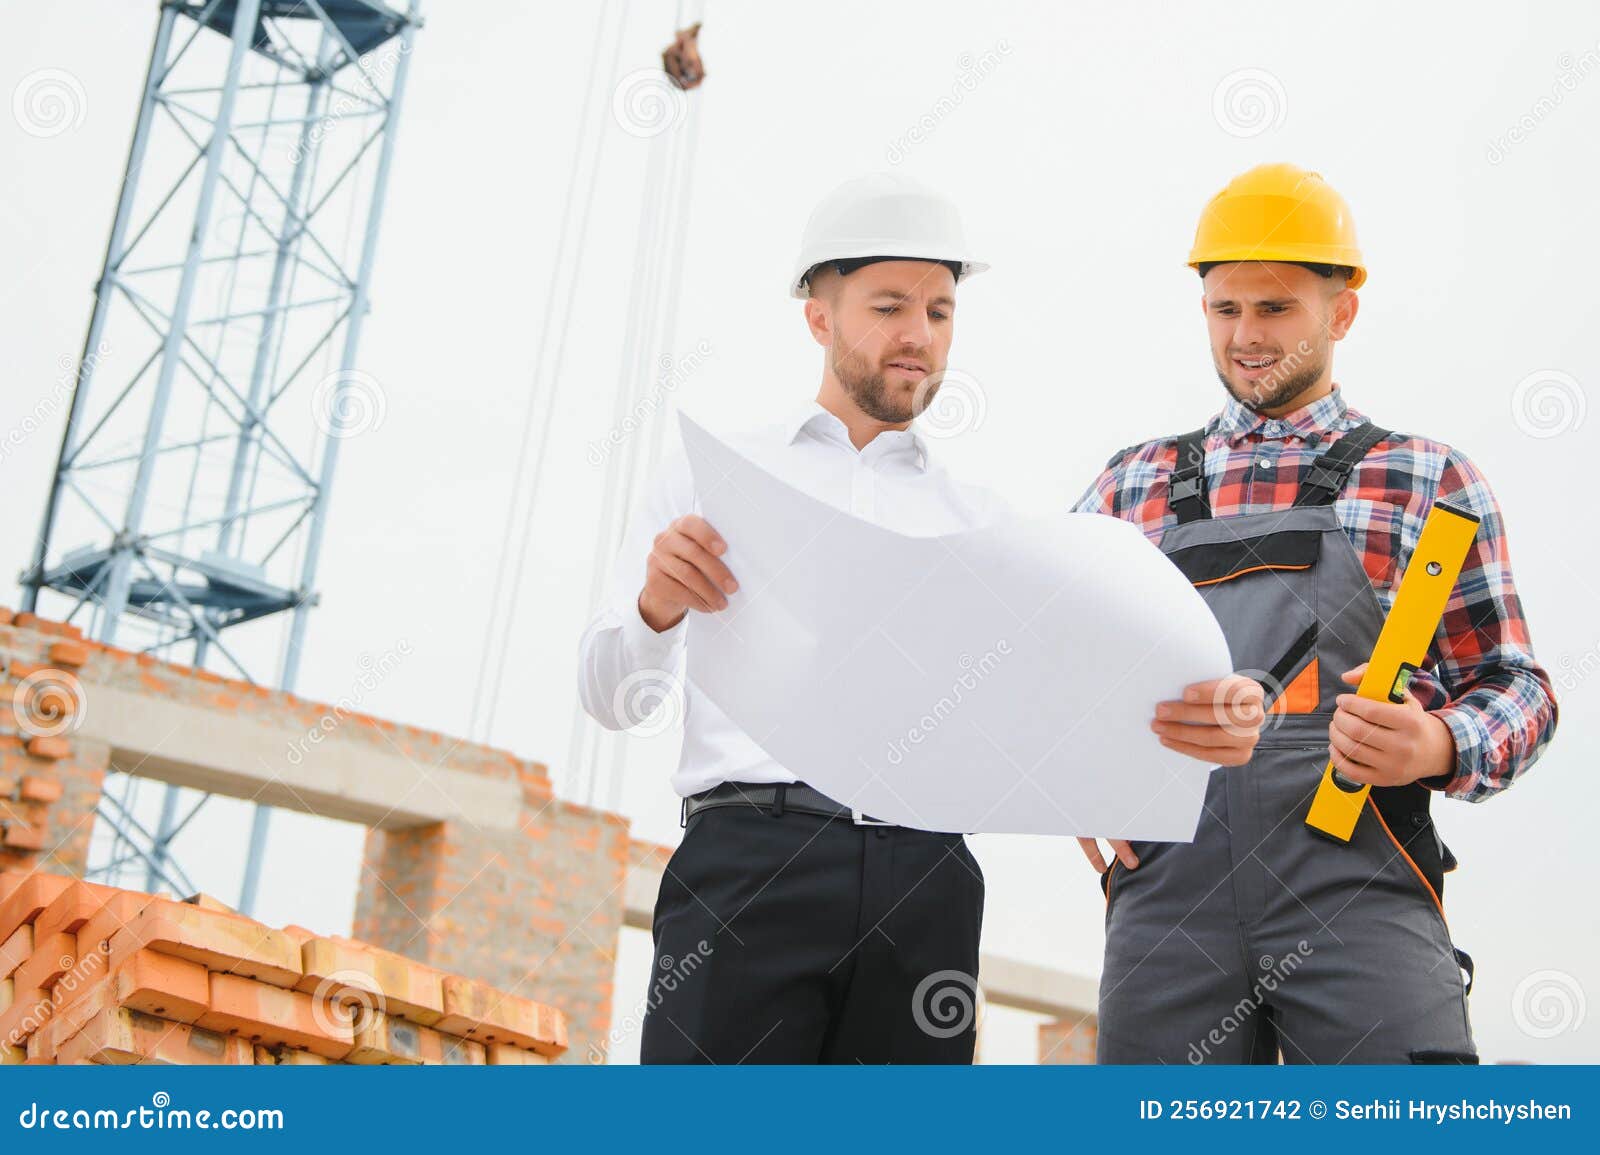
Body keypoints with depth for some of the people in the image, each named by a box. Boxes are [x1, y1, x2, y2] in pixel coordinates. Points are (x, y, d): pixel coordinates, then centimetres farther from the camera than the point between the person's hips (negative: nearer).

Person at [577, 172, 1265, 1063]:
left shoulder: (984, 526, 21)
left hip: (924, 881, 3)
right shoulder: (713, 477, 15)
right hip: (749, 854, -2)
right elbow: (610, 695, 7)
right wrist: (657, 607, -17)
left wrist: (1198, 724, -16)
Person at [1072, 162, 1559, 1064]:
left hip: (1356, 885, -2)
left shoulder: (1431, 480, 14)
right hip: (1166, 884, 2)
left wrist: (1439, 746, -11)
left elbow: (1514, 684, 11)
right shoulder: (1137, 484, 19)